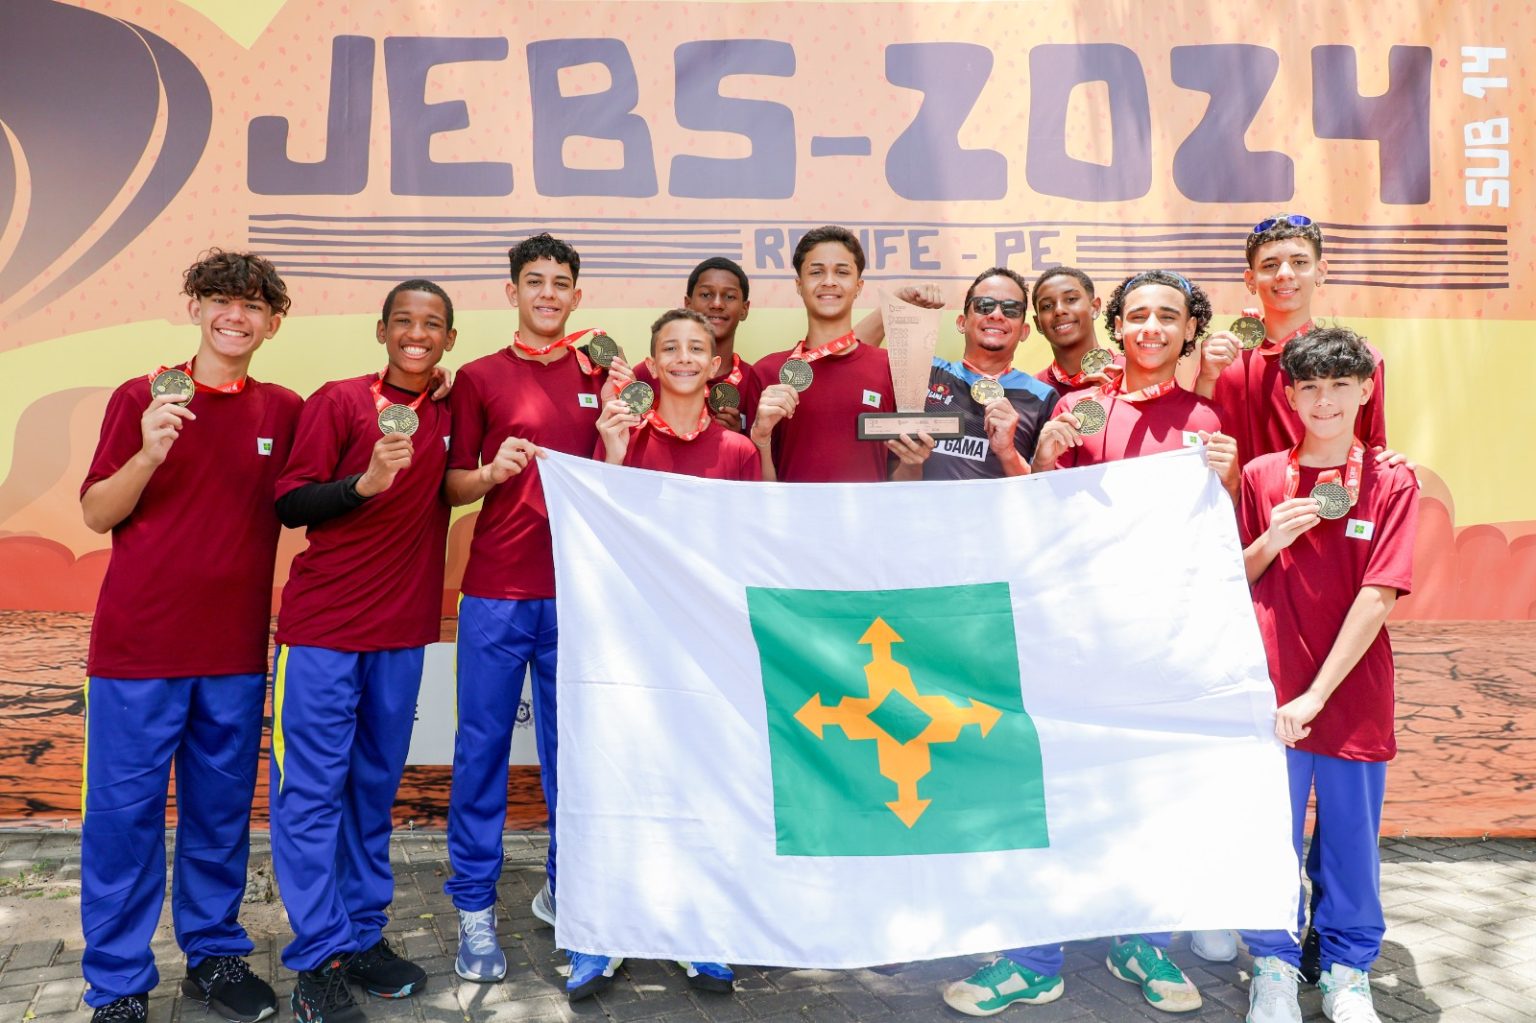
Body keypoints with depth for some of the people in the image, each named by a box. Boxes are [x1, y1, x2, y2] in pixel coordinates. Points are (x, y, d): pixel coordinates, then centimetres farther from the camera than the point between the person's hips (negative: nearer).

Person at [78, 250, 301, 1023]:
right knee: (123, 814, 6)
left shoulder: (284, 410, 4)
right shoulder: (141, 397, -2)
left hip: (235, 651, 2)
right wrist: (149, 453, -19)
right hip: (138, 647, -2)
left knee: (221, 812, 13)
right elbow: (96, 515, -2)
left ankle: (214, 955, 30)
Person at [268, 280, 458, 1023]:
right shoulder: (339, 401, -6)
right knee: (313, 788, 0)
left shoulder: (446, 417, 8)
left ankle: (363, 936, 25)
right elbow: (289, 504, -8)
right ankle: (316, 960, 10)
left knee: (376, 787, 12)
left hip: (402, 628, 5)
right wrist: (365, 481, -23)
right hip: (323, 625, -4)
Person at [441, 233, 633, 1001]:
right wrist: (491, 472, -15)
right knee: (482, 747, 5)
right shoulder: (480, 377, 6)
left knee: (571, 748, 7)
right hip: (496, 592, -1)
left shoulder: (600, 376, 10)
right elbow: (453, 486, 6)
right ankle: (474, 908, 18)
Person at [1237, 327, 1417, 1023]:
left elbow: (1378, 596, -10)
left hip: (1353, 696, 0)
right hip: (1270, 697, 1)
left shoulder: (1391, 483, -3)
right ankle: (1274, 966, 26)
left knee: (1350, 841, 11)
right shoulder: (1261, 476, 3)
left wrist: (1316, 694, -15)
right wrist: (1271, 540, -13)